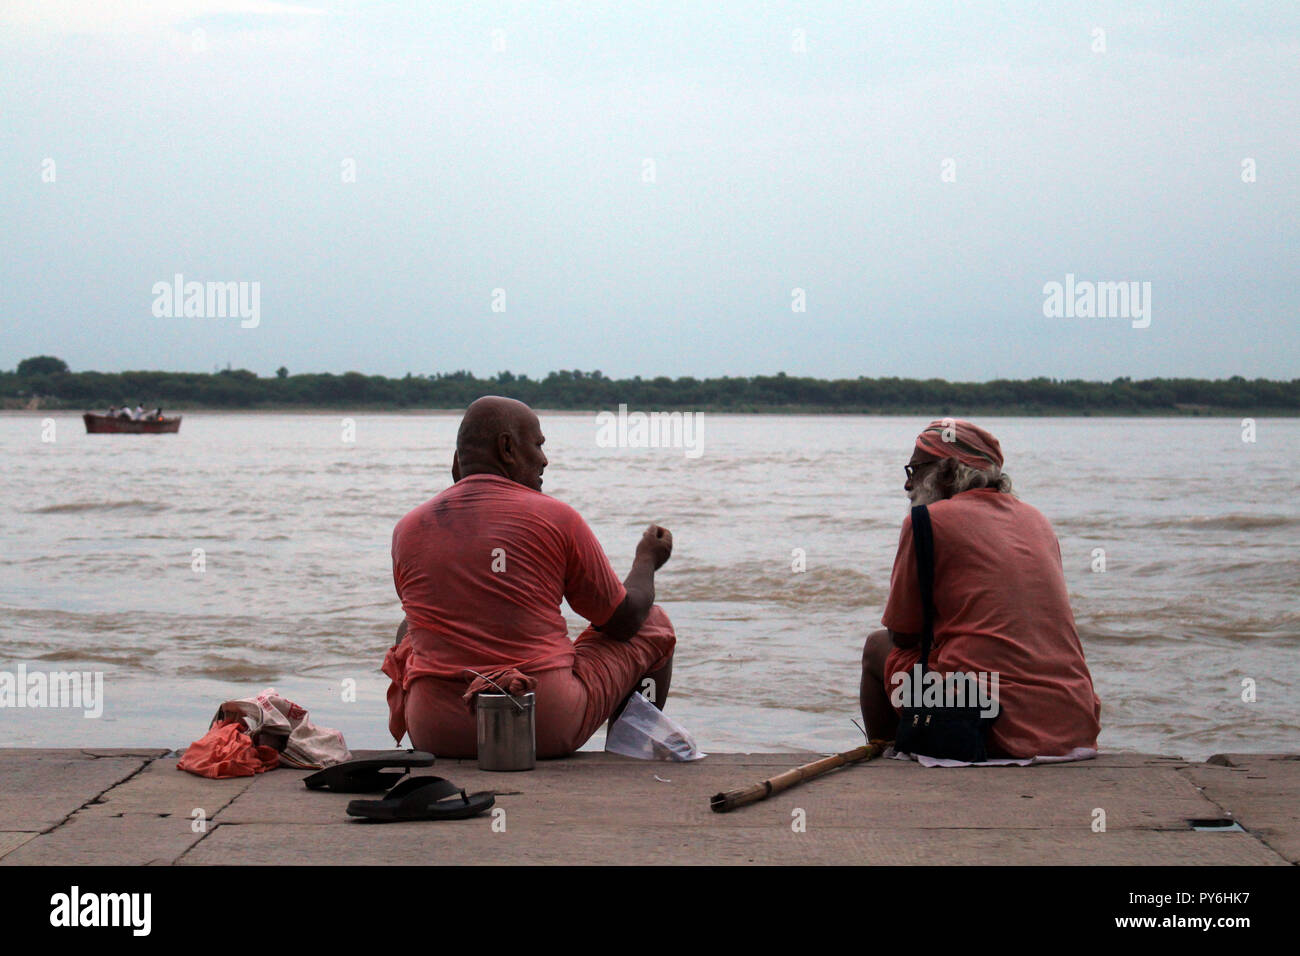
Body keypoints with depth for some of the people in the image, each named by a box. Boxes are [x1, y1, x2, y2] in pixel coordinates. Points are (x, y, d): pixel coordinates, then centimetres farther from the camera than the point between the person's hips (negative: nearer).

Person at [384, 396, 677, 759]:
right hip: (548, 729, -3)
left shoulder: (408, 529, 3)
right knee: (655, 624, 21)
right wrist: (647, 560, 28)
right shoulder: (556, 517, -5)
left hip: (437, 735, 3)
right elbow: (624, 620, 5)